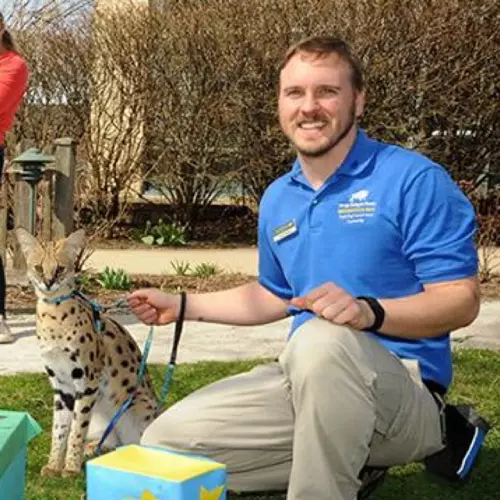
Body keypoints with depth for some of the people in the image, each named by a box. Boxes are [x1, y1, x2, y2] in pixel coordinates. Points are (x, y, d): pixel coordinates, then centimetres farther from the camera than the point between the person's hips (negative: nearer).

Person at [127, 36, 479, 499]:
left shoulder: (414, 180, -11)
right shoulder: (277, 199, 12)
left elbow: (461, 301, -15)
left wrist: (369, 312, -31)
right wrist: (183, 306, 23)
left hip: (401, 388, -7)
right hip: (307, 382, 8)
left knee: (323, 339, -40)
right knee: (165, 442, -2)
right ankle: (349, 460, 4)